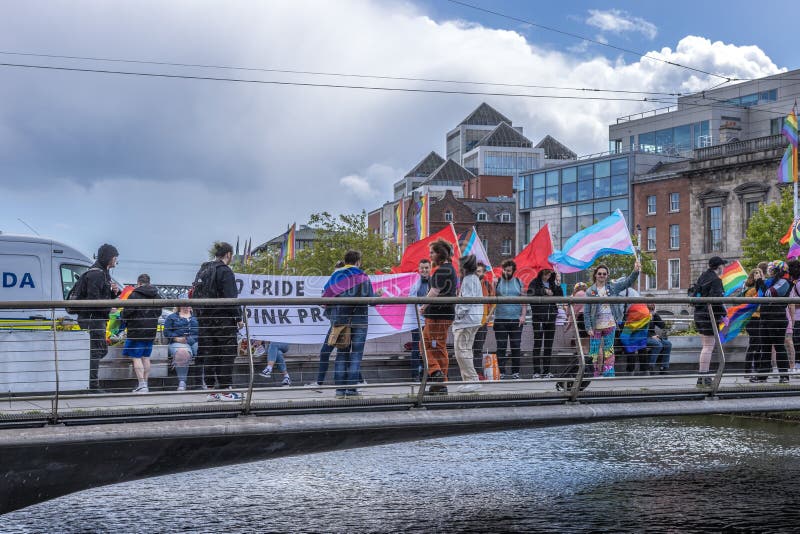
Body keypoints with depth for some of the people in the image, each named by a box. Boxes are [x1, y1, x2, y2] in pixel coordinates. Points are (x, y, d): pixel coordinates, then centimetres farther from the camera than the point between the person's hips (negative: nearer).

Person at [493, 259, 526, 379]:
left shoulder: (519, 282, 11)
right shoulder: (497, 282, 6)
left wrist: (523, 315, -2)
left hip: (516, 319, 1)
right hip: (500, 319, -1)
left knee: (516, 346, 3)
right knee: (501, 347, -1)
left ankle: (515, 372, 10)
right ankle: (500, 372, 2)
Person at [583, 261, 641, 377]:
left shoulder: (612, 288, 7)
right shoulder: (590, 291, 0)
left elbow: (627, 282, -1)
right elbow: (586, 312, -2)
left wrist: (635, 271, -18)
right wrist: (589, 327, -9)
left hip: (610, 325, 2)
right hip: (596, 327, -2)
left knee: (609, 352, 3)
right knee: (596, 352, 1)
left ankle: (609, 375, 6)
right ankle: (597, 374, 12)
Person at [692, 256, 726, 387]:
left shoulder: (702, 277, 14)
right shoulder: (716, 280, -13)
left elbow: (694, 295, 18)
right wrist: (723, 314, -14)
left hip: (698, 314, 9)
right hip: (709, 316, -9)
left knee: (706, 346, 15)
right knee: (708, 346, -7)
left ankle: (702, 377, 16)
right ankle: (704, 377, -10)